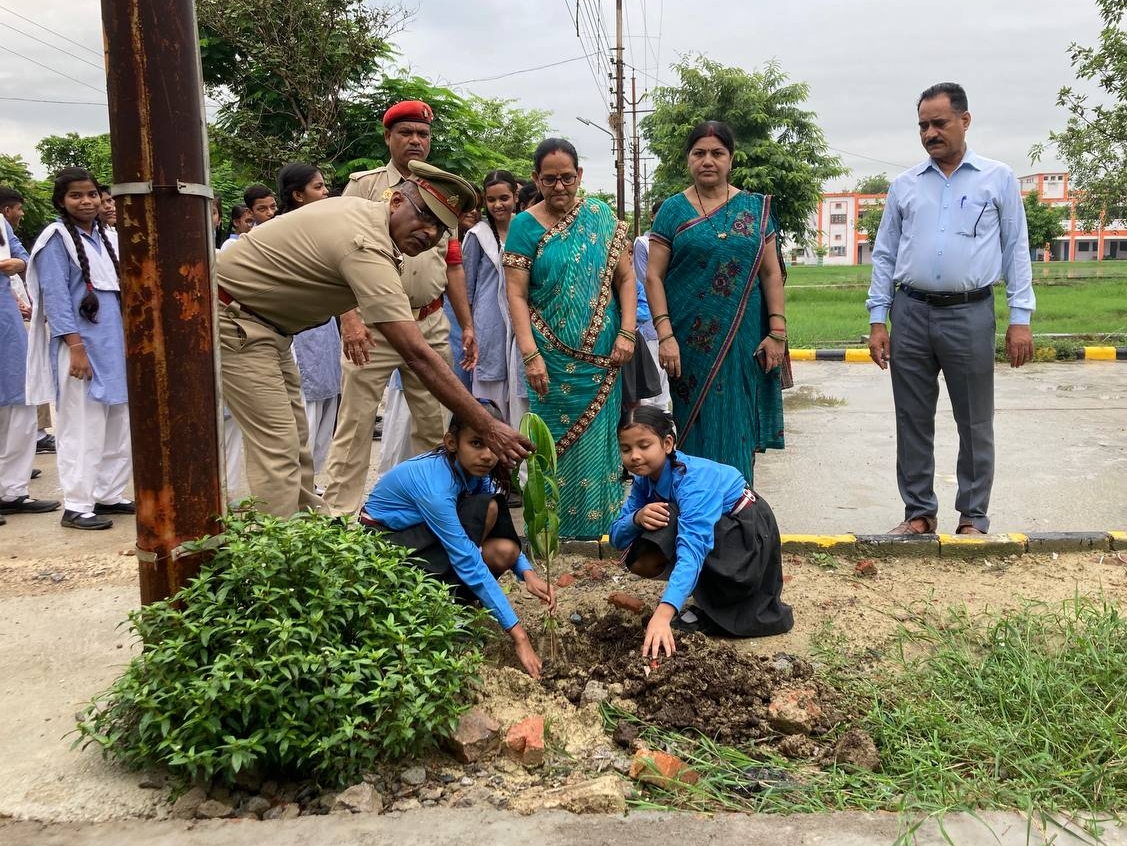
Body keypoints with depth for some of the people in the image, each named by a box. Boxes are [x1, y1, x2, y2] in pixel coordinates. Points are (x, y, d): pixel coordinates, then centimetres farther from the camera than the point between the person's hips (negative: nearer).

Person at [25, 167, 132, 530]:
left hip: (115, 345, 7)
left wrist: (131, 341, 13)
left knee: (117, 427, 10)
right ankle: (76, 506, 4)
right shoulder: (57, 240, -5)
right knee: (82, 428, -4)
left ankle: (109, 495, 21)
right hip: (82, 346, -7)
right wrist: (76, 347, -19)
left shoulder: (108, 237, 14)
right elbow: (55, 297, -12)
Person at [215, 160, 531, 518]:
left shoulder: (364, 209, -1)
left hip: (266, 320, 10)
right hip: (233, 317, -10)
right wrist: (487, 427, -36)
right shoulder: (367, 248, -30)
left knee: (294, 439, 13)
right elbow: (417, 355, -36)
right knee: (277, 450, -14)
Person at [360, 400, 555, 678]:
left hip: (422, 537, 7)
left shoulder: (473, 469, -11)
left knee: (505, 551, -17)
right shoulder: (435, 486, -34)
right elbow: (469, 562, -35)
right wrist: (518, 635, -35)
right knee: (485, 509, -26)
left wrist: (527, 573, -20)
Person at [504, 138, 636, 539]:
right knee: (556, 438, 3)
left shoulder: (602, 216, 4)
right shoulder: (524, 226, -2)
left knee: (598, 437, 6)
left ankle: (599, 521, 17)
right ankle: (553, 527, 13)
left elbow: (624, 277, 5)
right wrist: (530, 355, -15)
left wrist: (627, 332, -6)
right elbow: (516, 294, -7)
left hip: (601, 356, 2)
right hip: (553, 358, -1)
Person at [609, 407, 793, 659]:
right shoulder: (644, 479, -11)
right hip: (715, 528, 7)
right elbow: (617, 536, -10)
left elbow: (692, 548, -48)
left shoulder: (692, 480, -35)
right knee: (640, 562, -12)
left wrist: (663, 614, -59)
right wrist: (636, 518, -35)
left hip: (747, 528, -7)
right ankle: (712, 602, 11)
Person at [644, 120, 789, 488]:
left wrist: (777, 333, -1)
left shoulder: (755, 208, 7)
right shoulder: (673, 210, 3)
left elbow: (771, 273, 6)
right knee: (698, 425, 4)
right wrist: (665, 335, -11)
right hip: (691, 342, -1)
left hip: (744, 340, 1)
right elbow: (654, 276, -1)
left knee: (739, 424, 6)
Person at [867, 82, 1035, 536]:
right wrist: (877, 320, 3)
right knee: (912, 421, 8)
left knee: (975, 424, 5)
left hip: (970, 315, -2)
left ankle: (973, 517, 16)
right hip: (911, 314, 2)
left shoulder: (998, 179, 5)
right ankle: (919, 511, 20)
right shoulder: (905, 185, 10)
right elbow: (884, 255, 10)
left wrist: (1020, 318, -4)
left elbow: (1016, 250, 4)